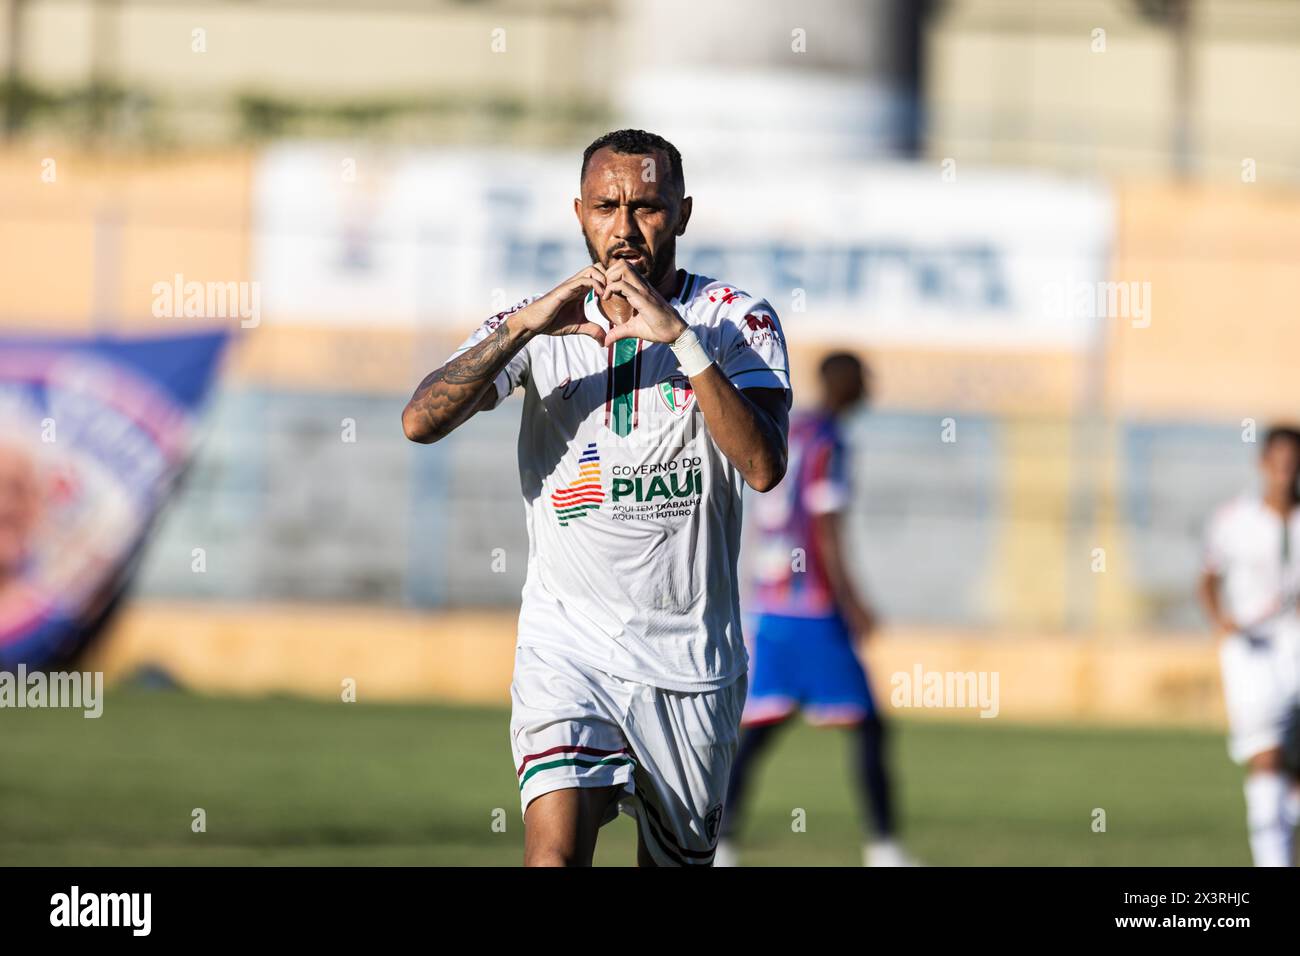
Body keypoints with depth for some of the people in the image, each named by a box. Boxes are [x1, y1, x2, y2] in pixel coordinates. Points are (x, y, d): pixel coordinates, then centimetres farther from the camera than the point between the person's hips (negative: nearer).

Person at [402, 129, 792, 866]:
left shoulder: (736, 319, 0)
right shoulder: (539, 327, 5)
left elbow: (764, 466, -15)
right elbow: (421, 422, -9)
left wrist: (680, 339, -23)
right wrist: (524, 325, -20)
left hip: (692, 658, 1)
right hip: (569, 642, -1)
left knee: (679, 859, 8)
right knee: (553, 854, -19)